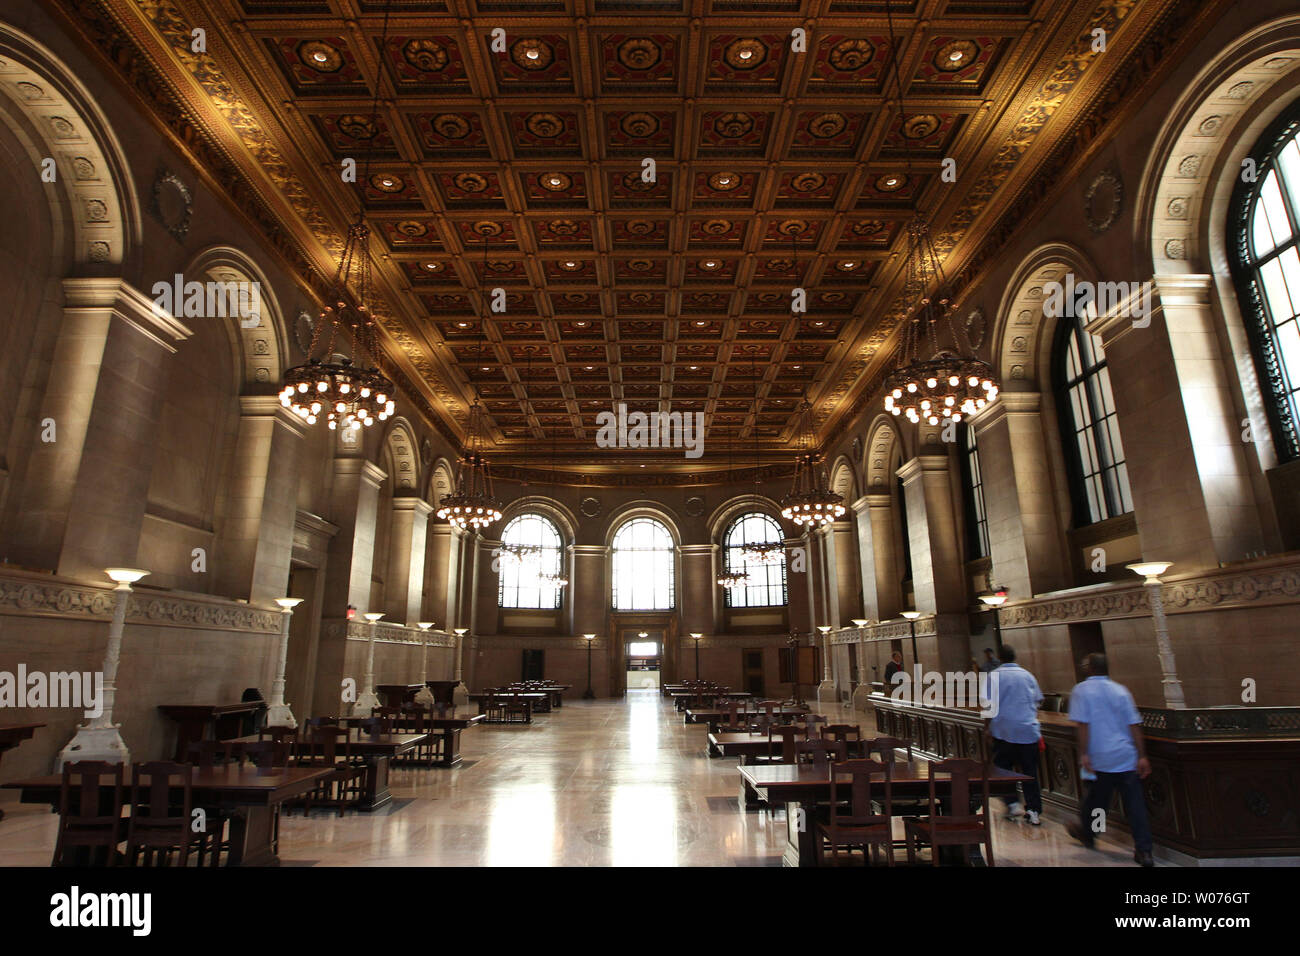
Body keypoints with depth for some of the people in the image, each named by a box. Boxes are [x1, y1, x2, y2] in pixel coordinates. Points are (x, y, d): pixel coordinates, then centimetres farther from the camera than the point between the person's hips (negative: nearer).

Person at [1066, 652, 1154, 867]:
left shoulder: (1081, 690, -5)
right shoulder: (1120, 690, 6)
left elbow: (1082, 724, -11)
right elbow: (1134, 725, 3)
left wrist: (1084, 753, -7)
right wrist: (1142, 756, 6)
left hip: (1101, 758, -3)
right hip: (1127, 757, 3)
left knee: (1096, 799, 13)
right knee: (1135, 804, 3)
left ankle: (1086, 832, 32)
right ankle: (1143, 851, 2)